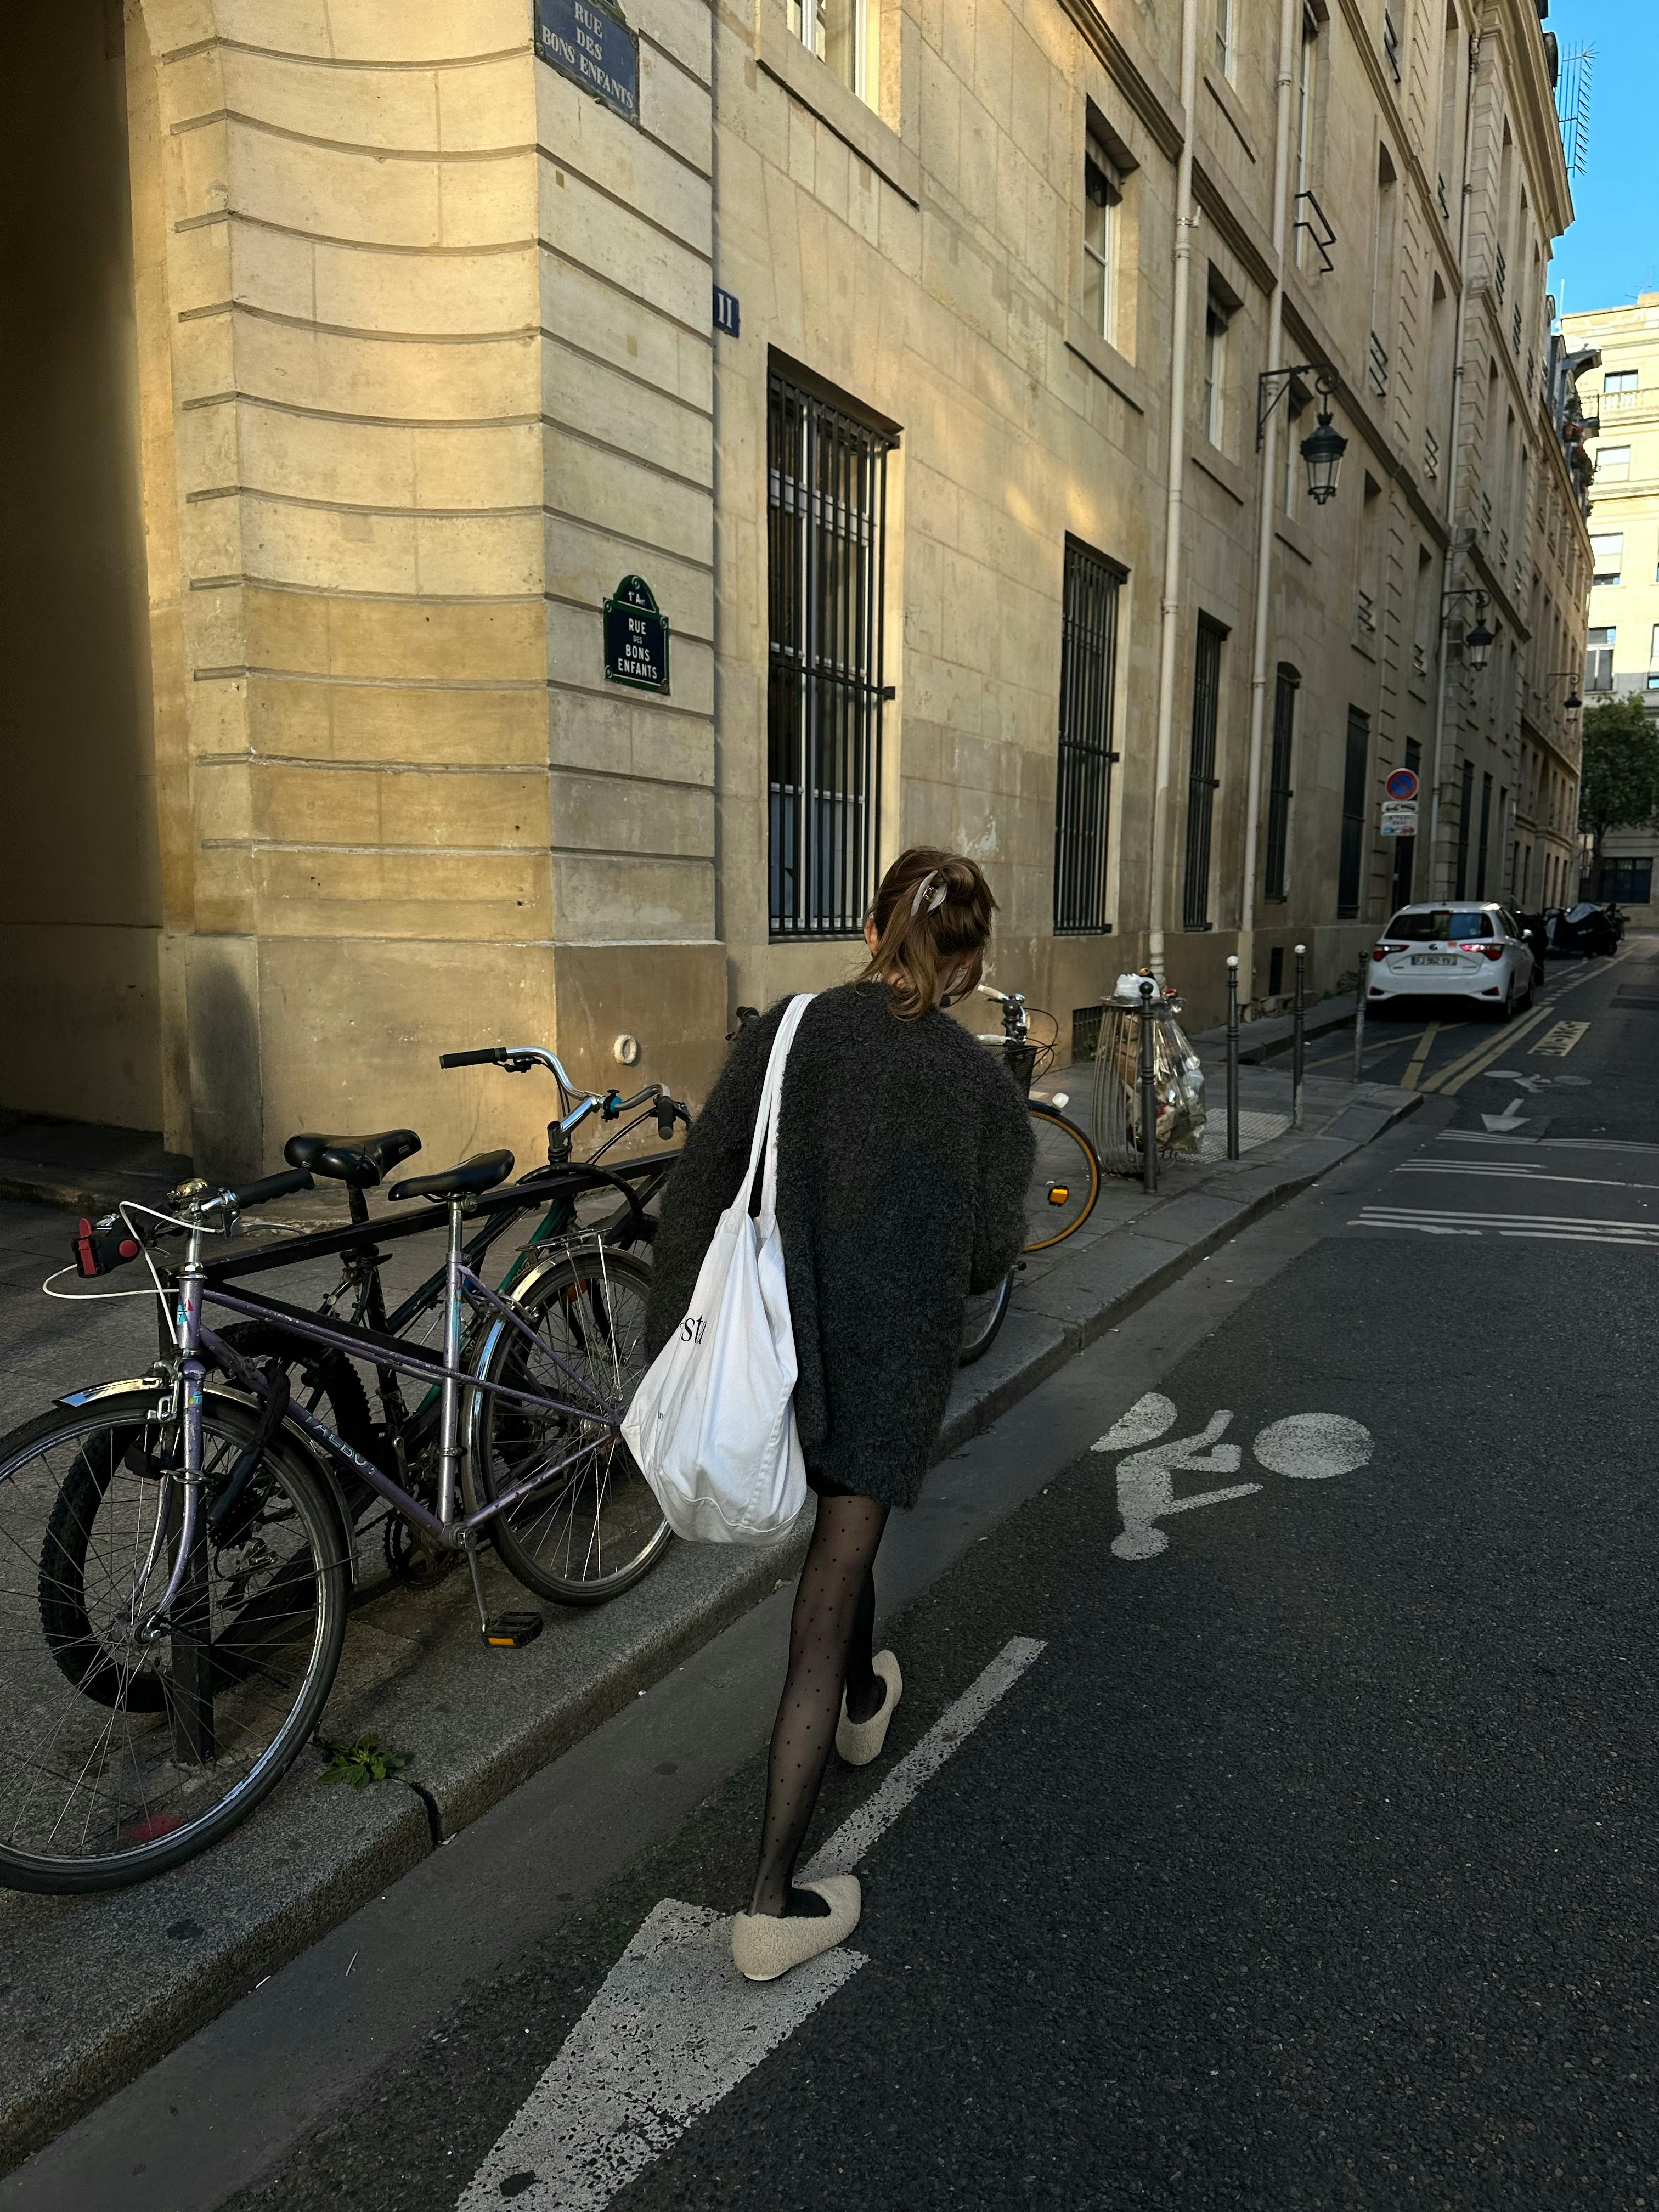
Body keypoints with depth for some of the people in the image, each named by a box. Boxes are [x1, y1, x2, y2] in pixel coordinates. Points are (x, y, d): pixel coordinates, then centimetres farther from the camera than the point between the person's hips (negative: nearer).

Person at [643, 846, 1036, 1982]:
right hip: (896, 1366, -3)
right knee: (825, 1606, 6)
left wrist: (675, 1349, -2)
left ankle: (866, 1701, 58)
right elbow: (988, 1261, -5)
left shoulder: (788, 1028, -5)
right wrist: (1010, 1226, 17)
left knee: (840, 1533, 31)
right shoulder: (984, 1083, -8)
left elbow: (698, 1189, -7)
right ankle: (776, 1904, 13)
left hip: (777, 1342, 3)